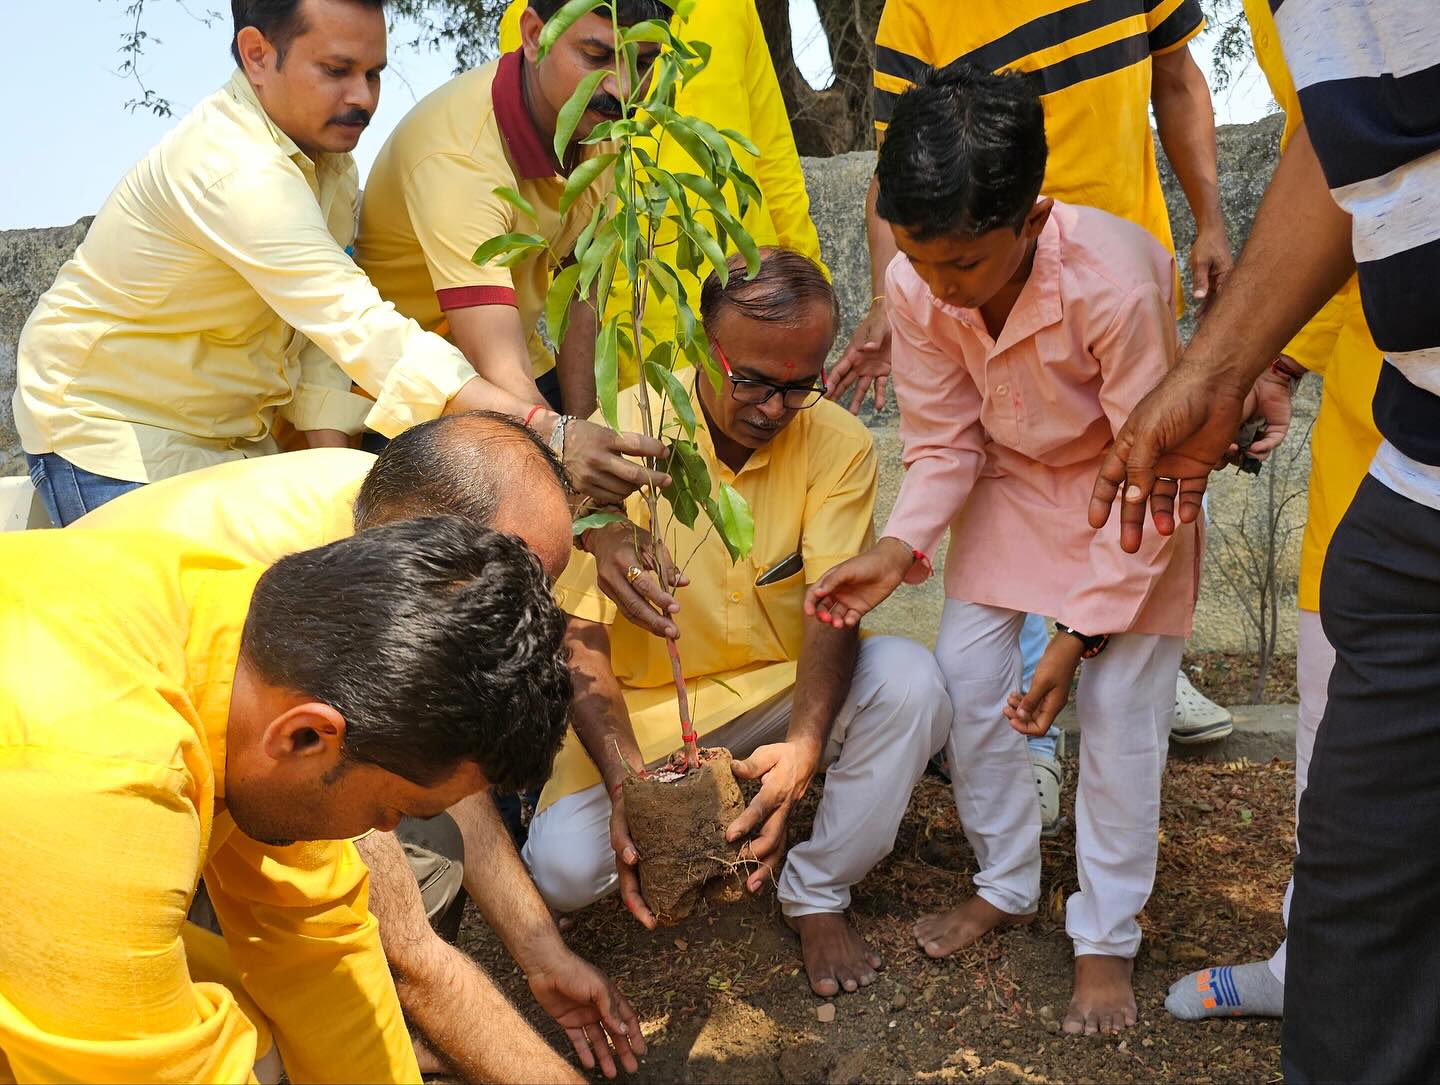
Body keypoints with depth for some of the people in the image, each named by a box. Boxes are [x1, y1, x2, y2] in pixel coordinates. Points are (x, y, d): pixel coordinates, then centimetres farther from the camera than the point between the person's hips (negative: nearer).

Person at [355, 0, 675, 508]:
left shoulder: (593, 117, -9)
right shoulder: (457, 155, -32)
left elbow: (580, 294, 0)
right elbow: (498, 365, -42)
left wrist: (582, 433, -6)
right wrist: (560, 441, -61)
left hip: (528, 381, 6)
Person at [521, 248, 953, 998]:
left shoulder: (837, 444, -12)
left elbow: (834, 609, -19)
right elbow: (579, 637, -18)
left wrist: (803, 747, -39)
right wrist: (623, 776, -34)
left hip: (790, 690, 1)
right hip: (645, 708, -1)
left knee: (909, 680, -28)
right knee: (563, 866, -23)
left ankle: (818, 893, -6)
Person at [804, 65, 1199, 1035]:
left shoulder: (1116, 283, -37)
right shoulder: (916, 287, -23)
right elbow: (943, 444, -10)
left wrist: (1083, 630, -25)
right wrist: (899, 548, -28)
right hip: (1010, 479, 5)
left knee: (1119, 703, -7)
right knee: (966, 679, 1)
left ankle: (1107, 936, 12)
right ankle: (1007, 886, 23)